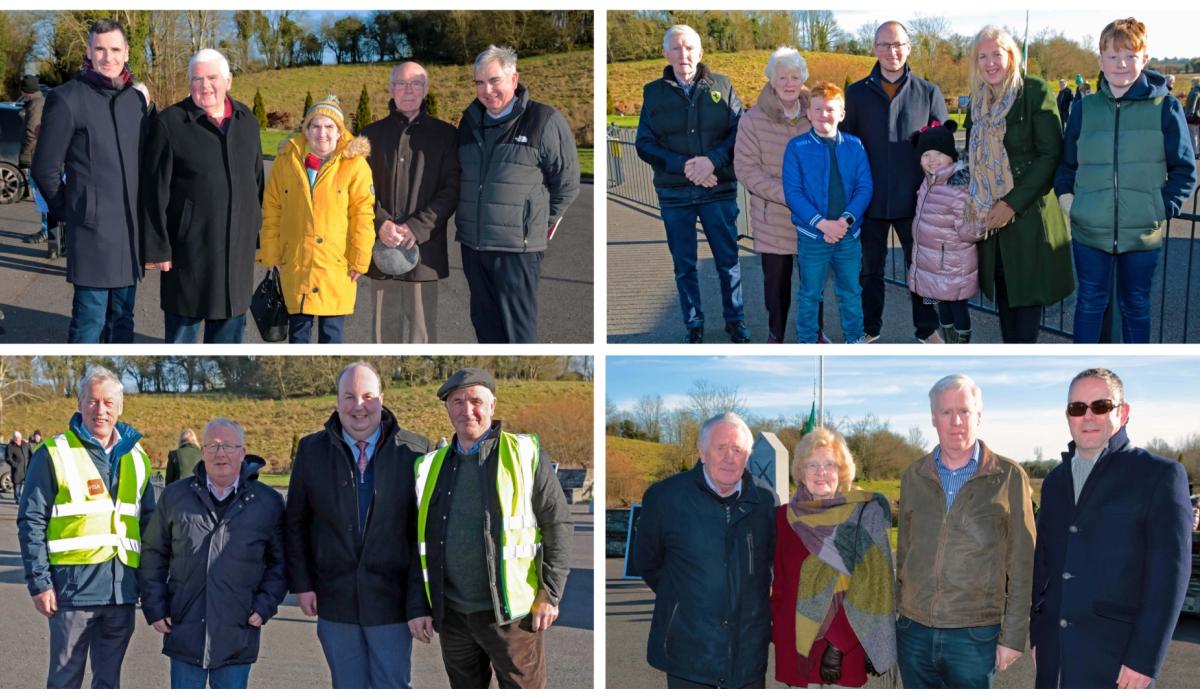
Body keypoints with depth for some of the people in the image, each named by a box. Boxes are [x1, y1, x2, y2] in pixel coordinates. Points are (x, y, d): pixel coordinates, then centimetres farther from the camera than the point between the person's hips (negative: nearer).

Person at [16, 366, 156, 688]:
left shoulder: (136, 456, 12)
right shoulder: (55, 454, -3)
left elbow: (148, 521, 17)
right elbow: (31, 522, -6)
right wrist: (39, 583, -12)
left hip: (122, 587, 4)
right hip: (73, 585, -4)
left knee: (109, 679, 13)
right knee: (65, 679, 3)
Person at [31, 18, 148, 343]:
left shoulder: (136, 99, 10)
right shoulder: (67, 98, -6)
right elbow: (45, 169, -3)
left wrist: (142, 212, 12)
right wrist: (67, 211, 4)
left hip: (131, 229, 6)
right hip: (92, 228, -6)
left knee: (122, 319, 12)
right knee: (90, 320, -3)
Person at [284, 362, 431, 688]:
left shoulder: (415, 451, -7)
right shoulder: (311, 450, 1)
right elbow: (295, 523, 9)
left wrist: (420, 604, -10)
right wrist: (301, 584, 2)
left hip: (391, 601, -2)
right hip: (334, 601, 2)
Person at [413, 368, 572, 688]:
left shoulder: (525, 453, -3)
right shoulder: (431, 466, 9)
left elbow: (557, 524, -4)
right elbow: (421, 542, 17)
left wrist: (550, 595, -8)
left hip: (511, 613, -4)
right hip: (452, 614, 4)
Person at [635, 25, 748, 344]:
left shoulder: (721, 86, 2)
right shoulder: (654, 92, 4)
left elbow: (739, 132, -2)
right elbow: (644, 144, 0)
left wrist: (713, 160, -19)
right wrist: (683, 165, -15)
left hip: (719, 190, 0)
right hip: (674, 195, 1)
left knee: (728, 260, 6)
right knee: (684, 265, 8)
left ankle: (735, 321, 22)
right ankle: (693, 325, 20)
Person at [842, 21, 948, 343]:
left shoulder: (929, 93, 1)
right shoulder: (856, 93, 2)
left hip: (915, 199, -1)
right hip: (870, 200, 1)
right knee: (870, 268, 12)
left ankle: (927, 327, 23)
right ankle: (870, 327, 26)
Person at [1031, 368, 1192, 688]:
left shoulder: (1161, 474, -3)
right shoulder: (1055, 481, 15)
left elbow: (1169, 574, -9)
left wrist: (1144, 658, -14)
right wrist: (1037, 636, 12)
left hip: (1116, 653, -5)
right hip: (1055, 650, 5)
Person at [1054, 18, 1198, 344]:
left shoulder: (1165, 106, -3)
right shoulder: (1085, 109, 3)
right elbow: (1066, 163, 14)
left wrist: (1165, 207, -9)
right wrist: (1065, 195, -2)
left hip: (1143, 232, -1)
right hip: (1089, 230, 2)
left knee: (1136, 305, 13)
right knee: (1090, 302, 11)